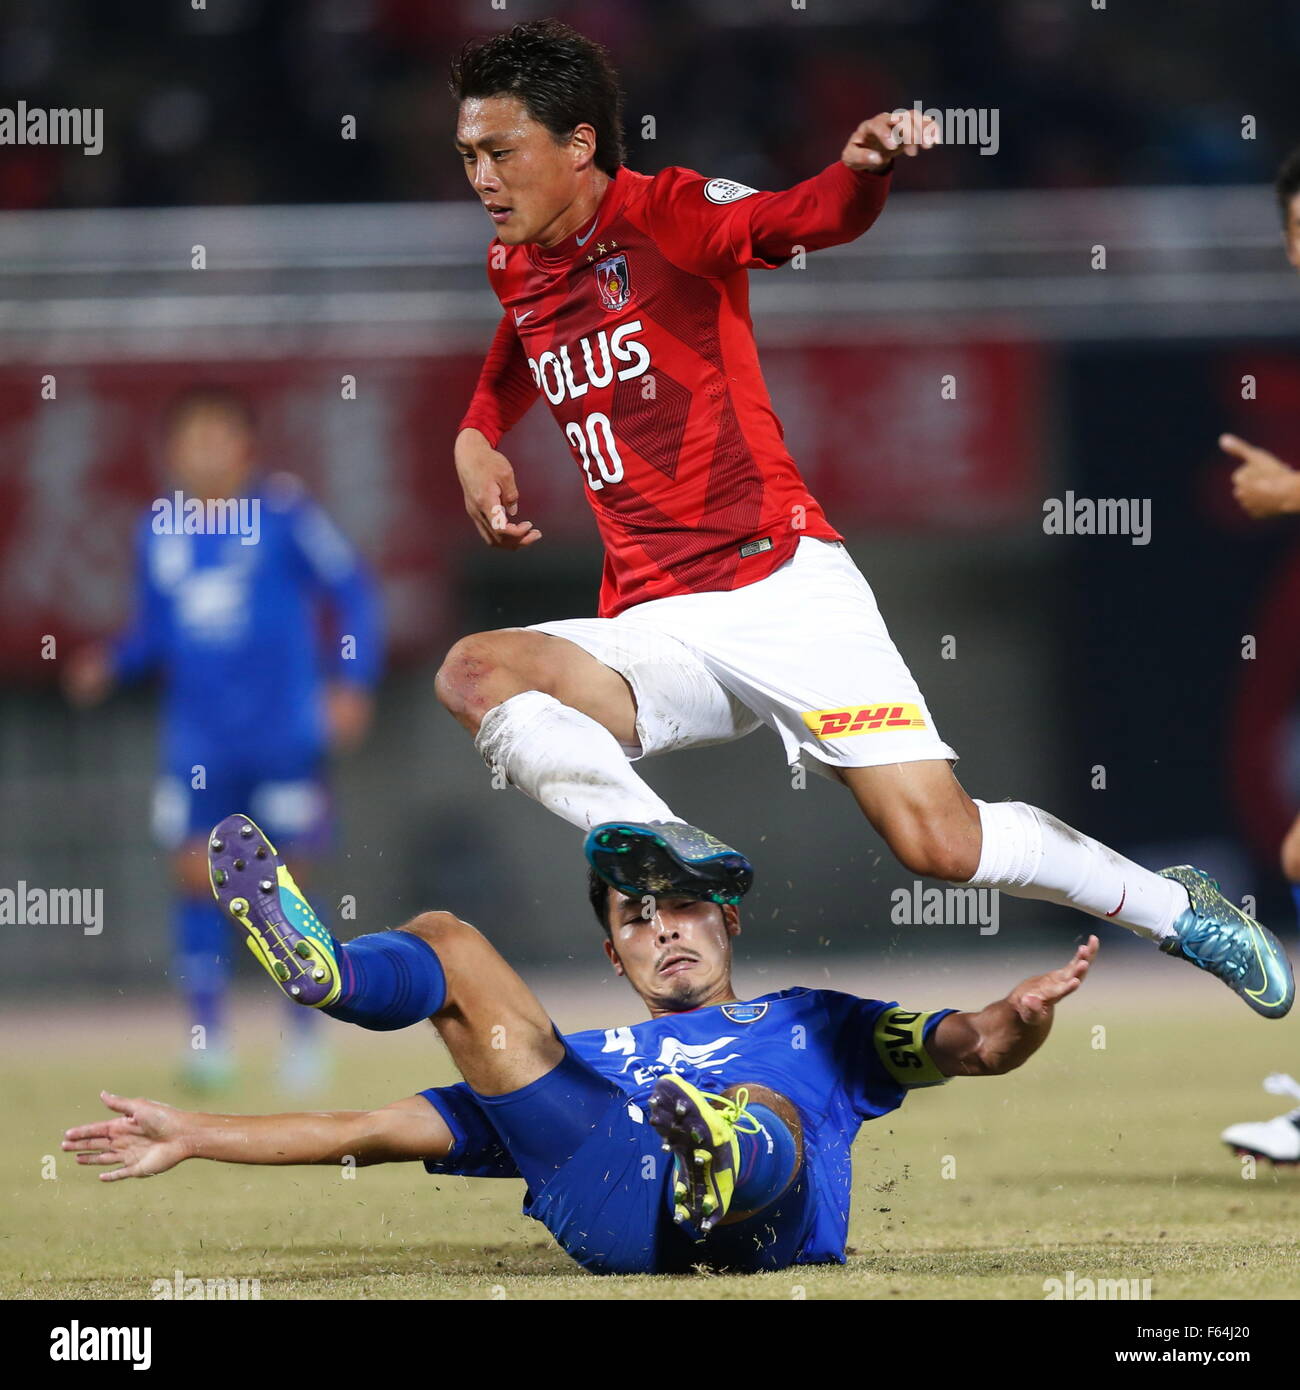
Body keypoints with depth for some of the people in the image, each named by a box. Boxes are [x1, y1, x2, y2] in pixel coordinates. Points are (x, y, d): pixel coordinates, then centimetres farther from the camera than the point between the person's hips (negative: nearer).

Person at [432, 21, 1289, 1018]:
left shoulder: (667, 213, -4)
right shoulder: (519, 271, 14)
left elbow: (815, 218, -22)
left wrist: (866, 169, -45)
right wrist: (477, 445, 16)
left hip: (781, 584, -5)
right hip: (652, 627, 5)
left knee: (939, 842, -14)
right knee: (475, 673, -24)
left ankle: (1178, 909, 10)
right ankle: (676, 859, -38)